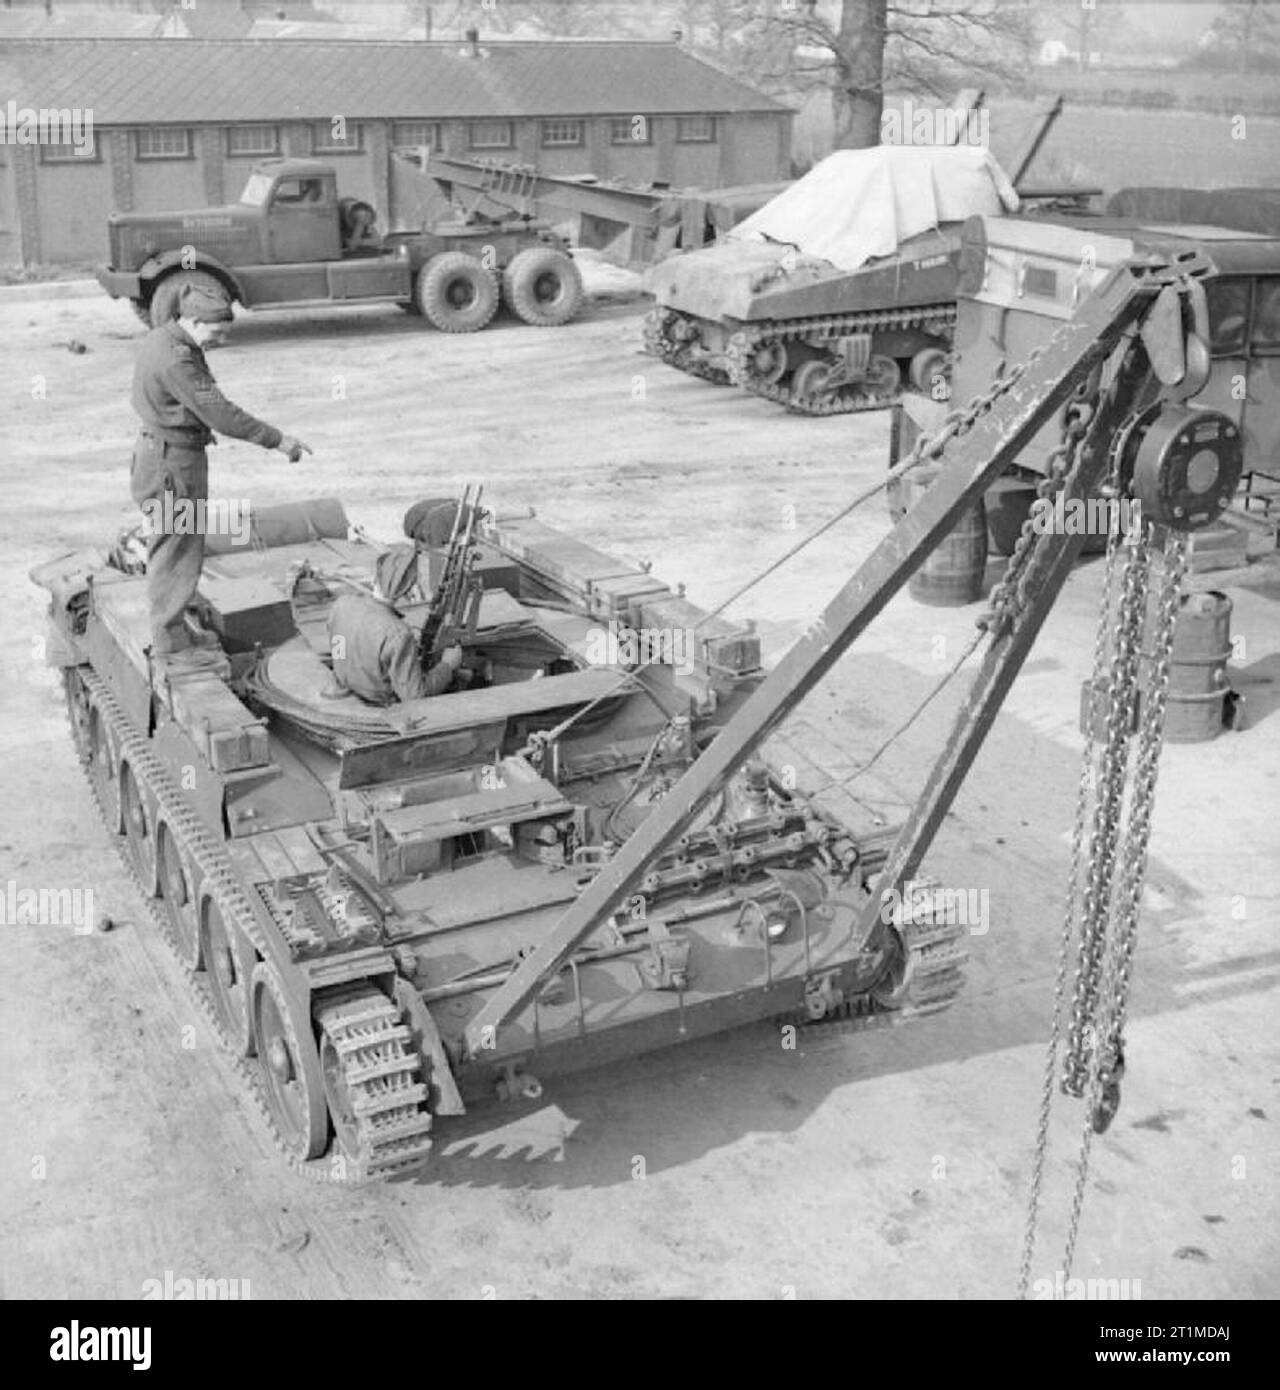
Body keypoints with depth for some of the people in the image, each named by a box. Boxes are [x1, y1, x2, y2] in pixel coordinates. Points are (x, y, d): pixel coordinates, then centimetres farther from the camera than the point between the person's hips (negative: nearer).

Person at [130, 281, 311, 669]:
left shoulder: (162, 339, 8)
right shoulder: (175, 359, -25)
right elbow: (218, 413, -27)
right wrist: (278, 440, -24)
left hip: (160, 447, 10)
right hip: (172, 462, -10)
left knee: (172, 547, 19)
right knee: (177, 550, -2)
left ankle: (168, 626, 30)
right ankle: (170, 643, 5)